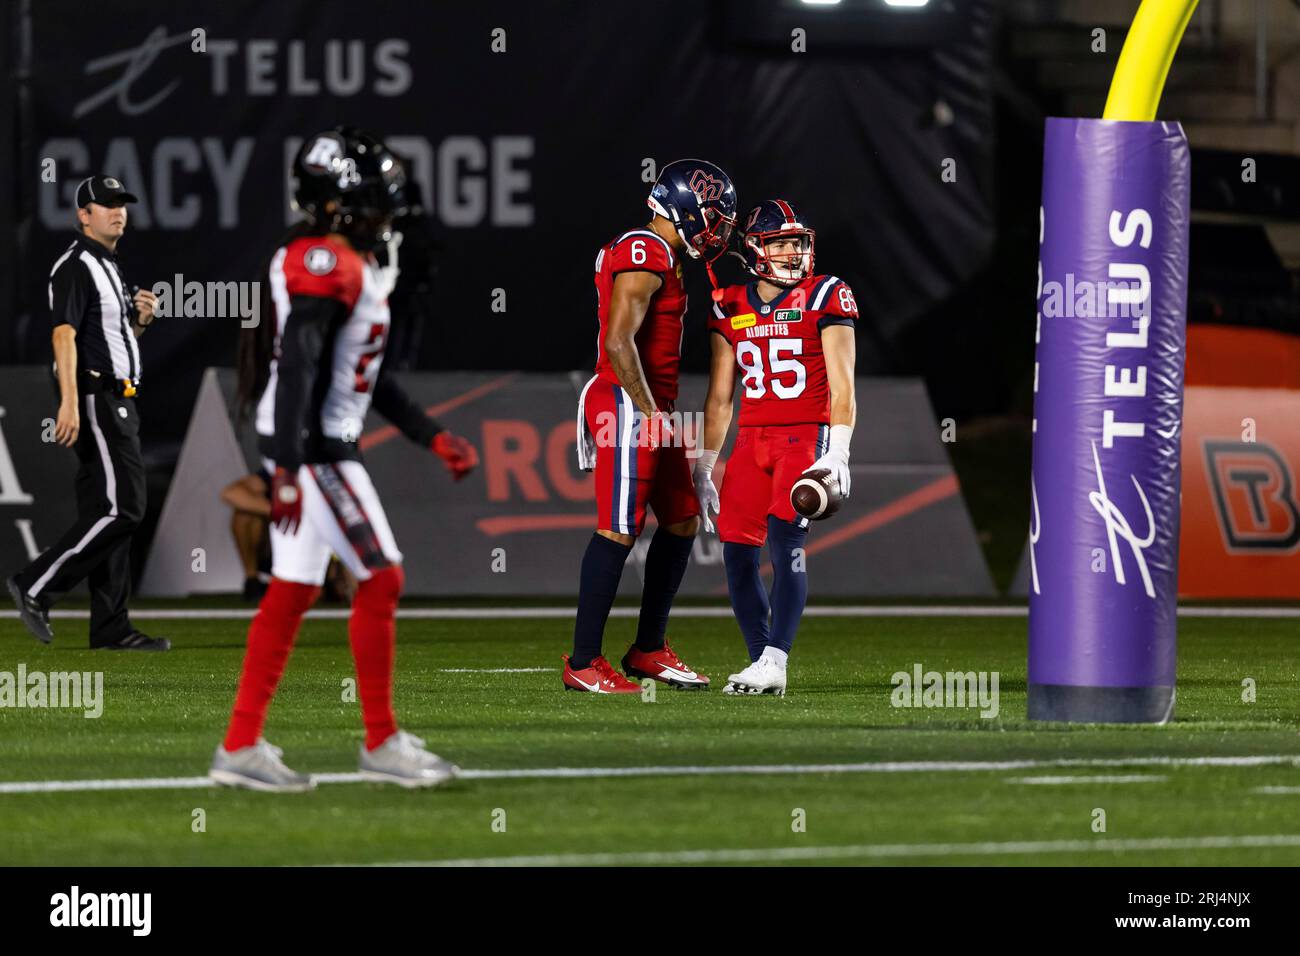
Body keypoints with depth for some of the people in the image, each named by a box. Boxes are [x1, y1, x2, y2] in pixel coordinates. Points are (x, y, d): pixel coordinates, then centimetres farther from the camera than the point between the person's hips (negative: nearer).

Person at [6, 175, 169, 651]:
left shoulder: (110, 269, 20)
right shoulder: (75, 266, -11)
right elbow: (64, 333, -22)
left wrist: (140, 319, 7)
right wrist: (69, 402, -32)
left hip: (120, 402, 10)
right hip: (96, 400, -10)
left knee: (107, 512, 7)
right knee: (121, 508, -15)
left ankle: (112, 628, 7)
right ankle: (35, 586, -12)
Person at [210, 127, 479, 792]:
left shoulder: (348, 265, 16)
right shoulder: (326, 265, -17)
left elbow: (370, 376, 24)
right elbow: (297, 369, -24)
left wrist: (433, 437, 23)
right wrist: (287, 470, -28)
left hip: (303, 448, 10)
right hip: (315, 449, -10)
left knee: (293, 590, 10)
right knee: (380, 581, -5)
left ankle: (241, 747, 10)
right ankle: (382, 745, 2)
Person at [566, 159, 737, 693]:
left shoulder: (658, 255, 17)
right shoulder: (645, 256, -14)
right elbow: (619, 343, -22)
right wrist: (652, 414, -21)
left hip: (648, 407, 11)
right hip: (628, 406, -11)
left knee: (682, 522, 14)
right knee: (619, 532, -9)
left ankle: (649, 649, 20)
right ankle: (584, 663, -7)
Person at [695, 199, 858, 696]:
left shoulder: (825, 297, -2)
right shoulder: (730, 306, 11)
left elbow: (841, 384, -6)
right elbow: (719, 397, 16)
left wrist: (837, 453, -18)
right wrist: (703, 470, 14)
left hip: (807, 436, -5)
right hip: (752, 441, 5)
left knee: (786, 541, -19)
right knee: (737, 552, -3)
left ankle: (774, 664, -23)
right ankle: (761, 662, 7)